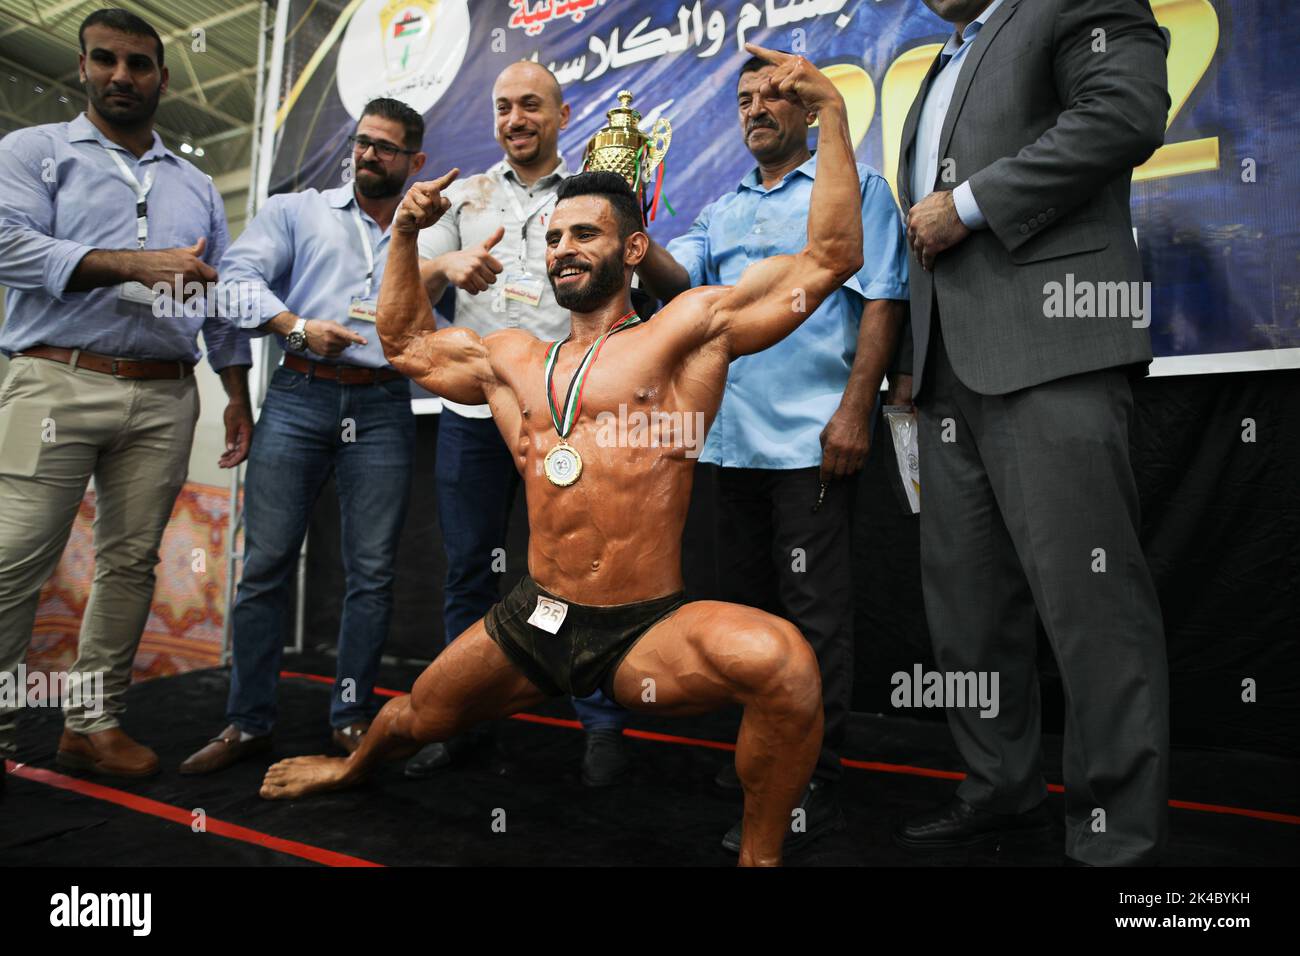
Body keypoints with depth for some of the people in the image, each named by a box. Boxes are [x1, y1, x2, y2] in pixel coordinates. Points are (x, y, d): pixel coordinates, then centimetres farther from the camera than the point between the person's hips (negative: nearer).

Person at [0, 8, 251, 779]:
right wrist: (133, 265, -18)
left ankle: (95, 723, 14)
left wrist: (239, 395, 10)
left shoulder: (197, 187, 20)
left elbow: (222, 302, 17)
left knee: (132, 563, 4)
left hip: (165, 398, 3)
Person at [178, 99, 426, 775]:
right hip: (299, 397, 0)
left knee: (371, 571, 0)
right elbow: (238, 275, 3)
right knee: (266, 561, -2)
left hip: (383, 407, 1)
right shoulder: (296, 211, 16)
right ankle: (247, 721, 10)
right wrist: (297, 326, -12)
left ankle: (352, 717, 12)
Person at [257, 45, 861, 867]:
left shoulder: (688, 329, -4)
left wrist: (831, 110, -7)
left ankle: (759, 854, -8)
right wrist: (406, 234, 19)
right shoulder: (512, 359, 12)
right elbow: (406, 342, 28)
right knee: (416, 717, 23)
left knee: (781, 658, -33)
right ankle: (350, 768, 61)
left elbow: (833, 256, -5)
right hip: (532, 624, 5)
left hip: (647, 633, -4)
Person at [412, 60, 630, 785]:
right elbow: (413, 292, 10)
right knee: (470, 569, 8)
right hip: (474, 407, 3)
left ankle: (604, 725, 13)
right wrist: (449, 264, -12)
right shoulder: (466, 196, 17)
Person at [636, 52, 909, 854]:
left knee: (814, 611, -4)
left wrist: (855, 408, -16)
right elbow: (677, 280, 6)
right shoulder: (724, 211, 21)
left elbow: (883, 301, -6)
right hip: (735, 440, 7)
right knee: (749, 601, 14)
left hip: (810, 439, -6)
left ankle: (814, 787, 6)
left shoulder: (853, 187, 4)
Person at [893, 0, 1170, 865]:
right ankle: (1002, 791, 21)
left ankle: (1118, 833, 3)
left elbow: (1127, 112, -10)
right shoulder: (942, 73, 31)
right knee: (965, 592, 8)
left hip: (1051, 346, -8)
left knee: (1087, 593, -8)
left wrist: (969, 204, -8)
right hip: (952, 366, 8)